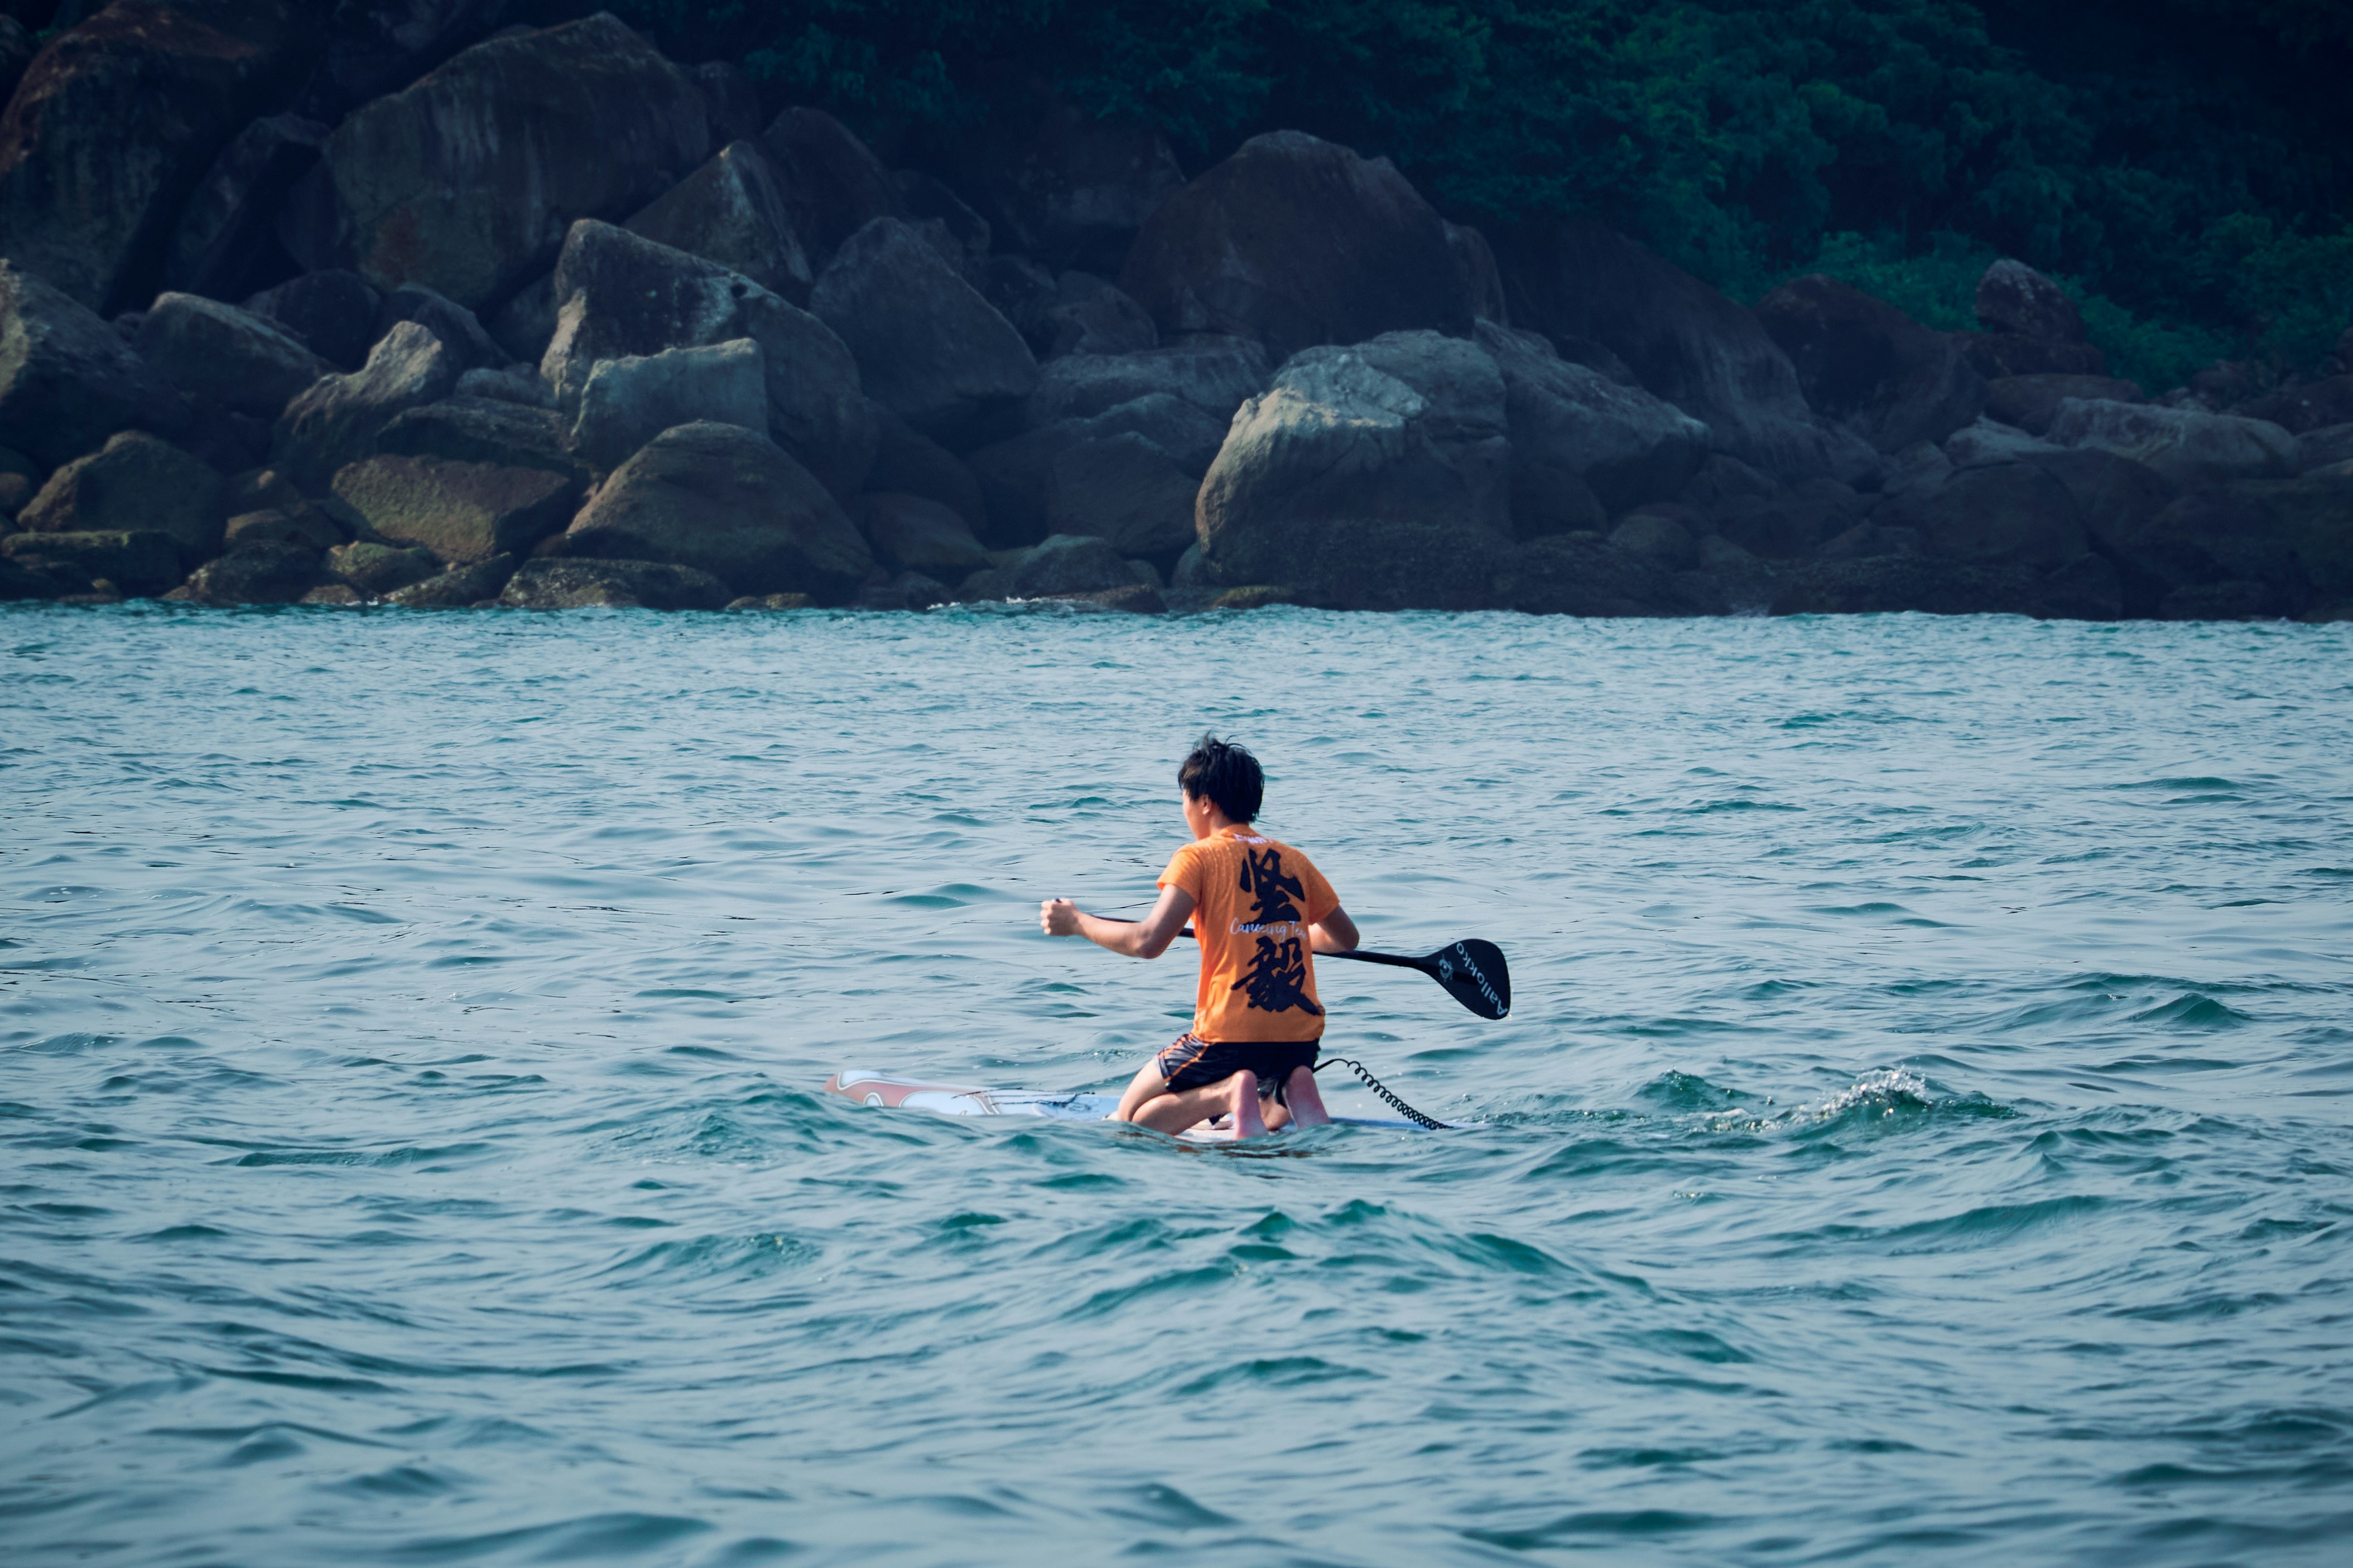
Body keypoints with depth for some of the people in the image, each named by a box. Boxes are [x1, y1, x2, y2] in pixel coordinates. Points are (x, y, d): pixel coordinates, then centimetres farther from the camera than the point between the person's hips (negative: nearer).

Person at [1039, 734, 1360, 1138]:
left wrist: (1076, 922, 1)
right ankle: (1293, 1091, -2)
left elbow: (1147, 942, -14)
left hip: (1229, 1038, -5)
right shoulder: (1295, 861, 12)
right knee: (1273, 1119, 35)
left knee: (1130, 1121, 13)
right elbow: (1346, 937, 24)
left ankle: (1228, 1093, -14)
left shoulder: (1198, 858, -3)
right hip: (1300, 1040, 5)